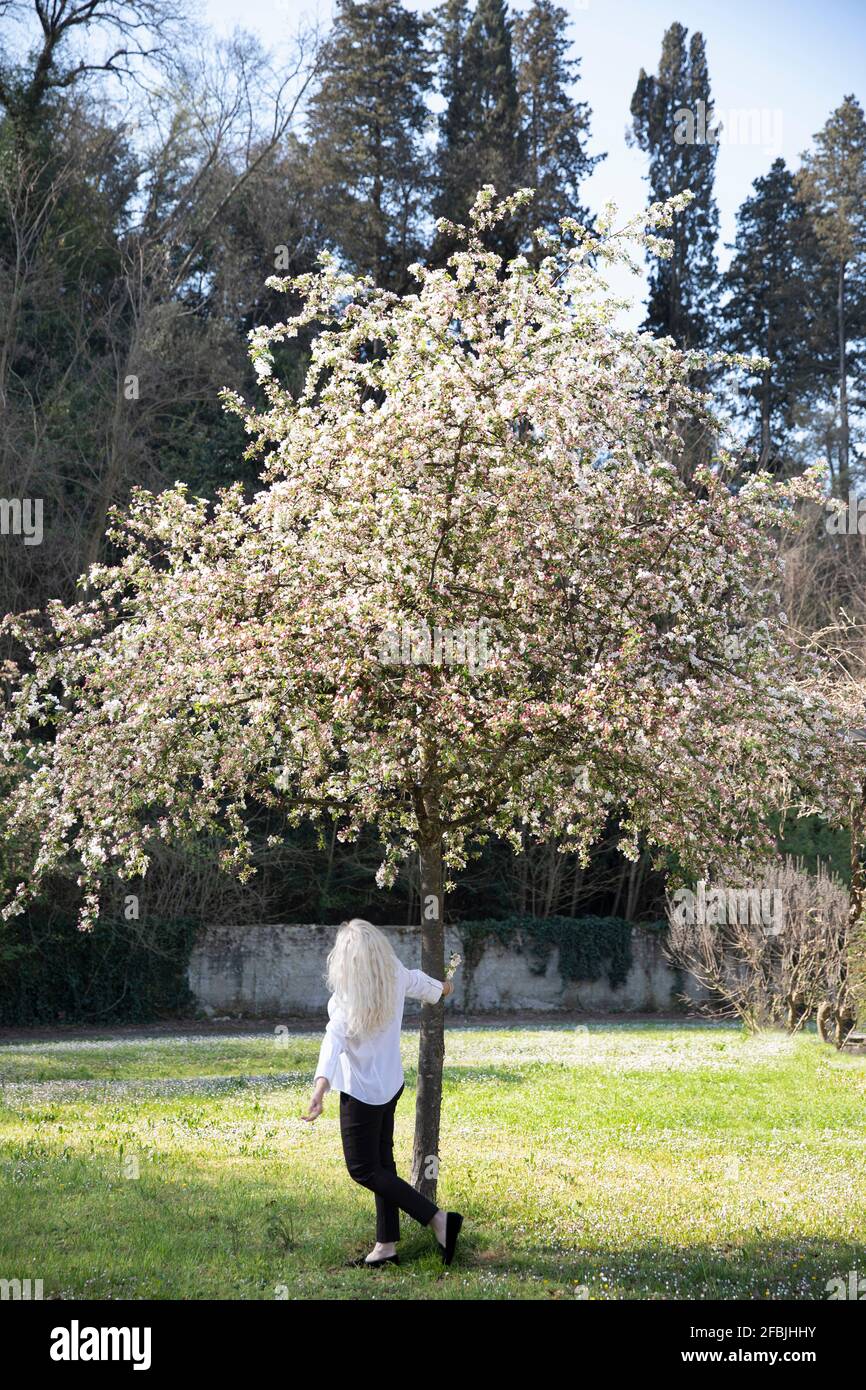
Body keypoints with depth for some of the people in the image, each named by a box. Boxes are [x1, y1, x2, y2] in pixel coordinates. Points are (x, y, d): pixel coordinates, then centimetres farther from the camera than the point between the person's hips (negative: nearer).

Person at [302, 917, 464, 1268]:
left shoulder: (350, 996, -26)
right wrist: (440, 988, 43)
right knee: (382, 1162, 15)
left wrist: (320, 1087, -52)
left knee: (364, 1170, 1)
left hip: (362, 1091, -8)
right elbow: (418, 981, 18)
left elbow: (335, 1038, -39)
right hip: (390, 1083, 8)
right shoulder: (395, 974, -4)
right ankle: (386, 1246, 20)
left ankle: (438, 1219, -5)